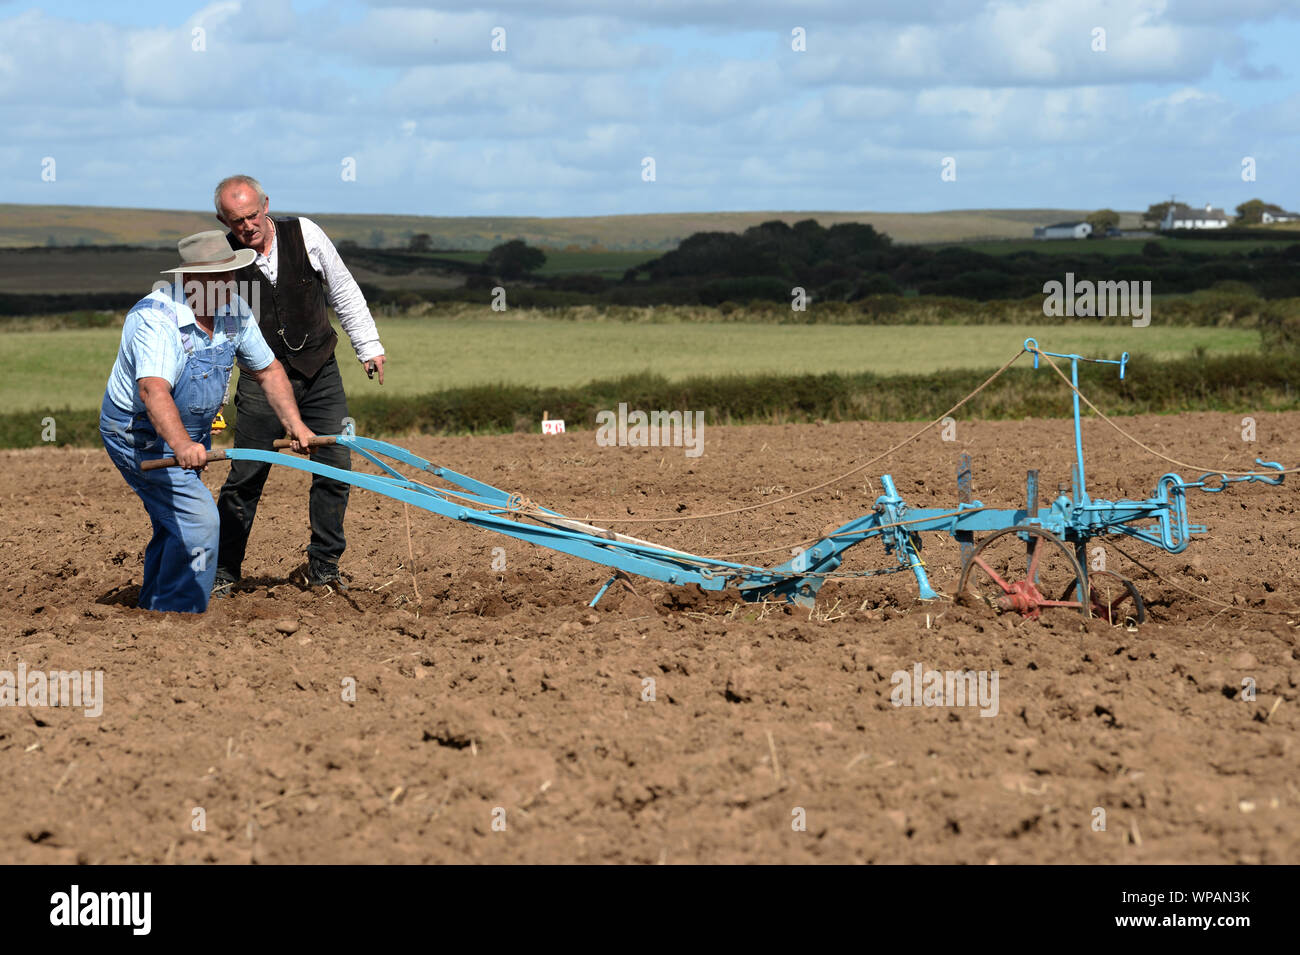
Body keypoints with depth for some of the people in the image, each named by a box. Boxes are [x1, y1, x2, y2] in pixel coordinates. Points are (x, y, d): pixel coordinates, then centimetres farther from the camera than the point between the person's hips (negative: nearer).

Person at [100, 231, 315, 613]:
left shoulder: (234, 311, -7)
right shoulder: (155, 318, -31)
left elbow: (267, 369, 6)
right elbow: (154, 389, -46)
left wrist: (294, 424, -6)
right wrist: (181, 445, -61)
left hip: (190, 436, 8)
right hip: (140, 435, -8)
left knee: (174, 527, 20)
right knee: (198, 519, -19)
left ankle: (154, 610, 36)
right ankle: (180, 617, -10)